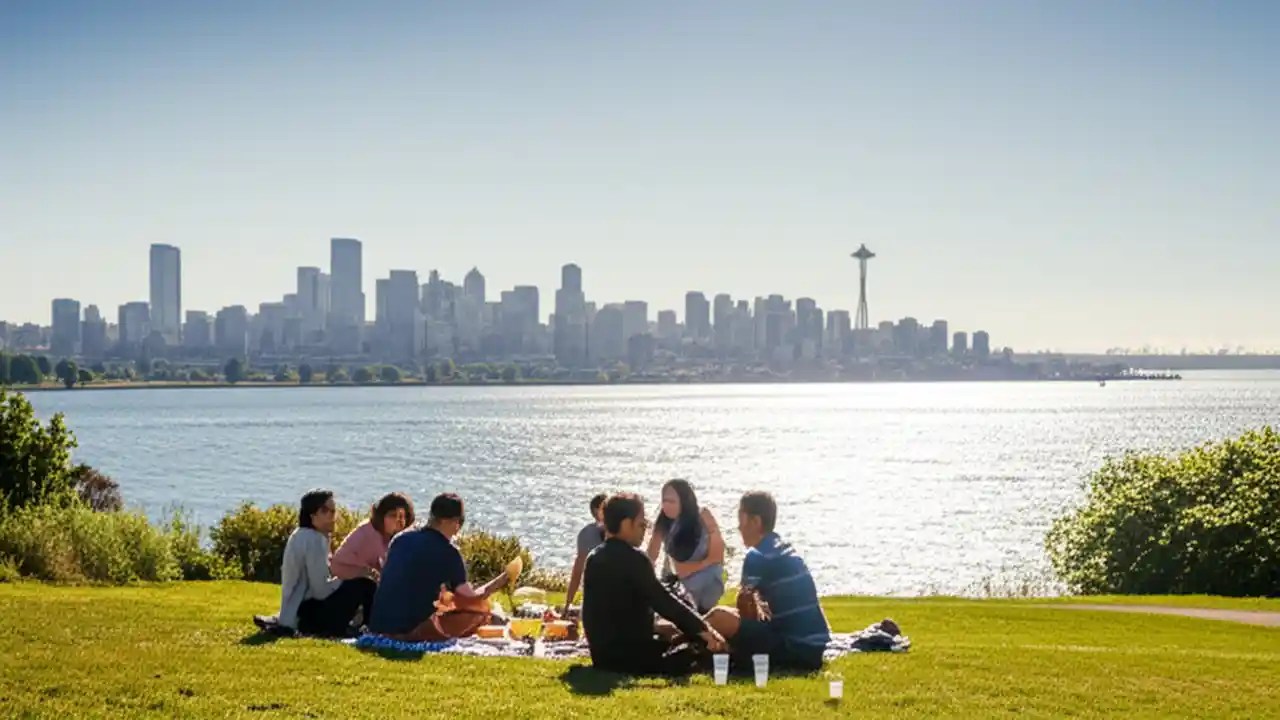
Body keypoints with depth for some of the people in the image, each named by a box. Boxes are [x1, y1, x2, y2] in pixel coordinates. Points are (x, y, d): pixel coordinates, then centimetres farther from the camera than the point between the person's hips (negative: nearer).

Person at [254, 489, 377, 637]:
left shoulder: (301, 536, 12)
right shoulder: (313, 540, -17)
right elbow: (321, 590, -21)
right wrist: (347, 578, -7)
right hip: (307, 611, -10)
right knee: (365, 585, -13)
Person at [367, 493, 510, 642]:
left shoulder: (401, 539, 10)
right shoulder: (447, 552, -8)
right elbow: (470, 599, -5)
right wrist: (499, 582, 11)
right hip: (413, 631, -7)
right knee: (480, 608, 3)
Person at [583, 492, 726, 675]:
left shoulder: (595, 558, 11)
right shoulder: (632, 558, -14)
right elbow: (664, 602, -18)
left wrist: (653, 627, 21)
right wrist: (703, 629, -16)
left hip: (603, 655, 9)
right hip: (629, 655, -8)